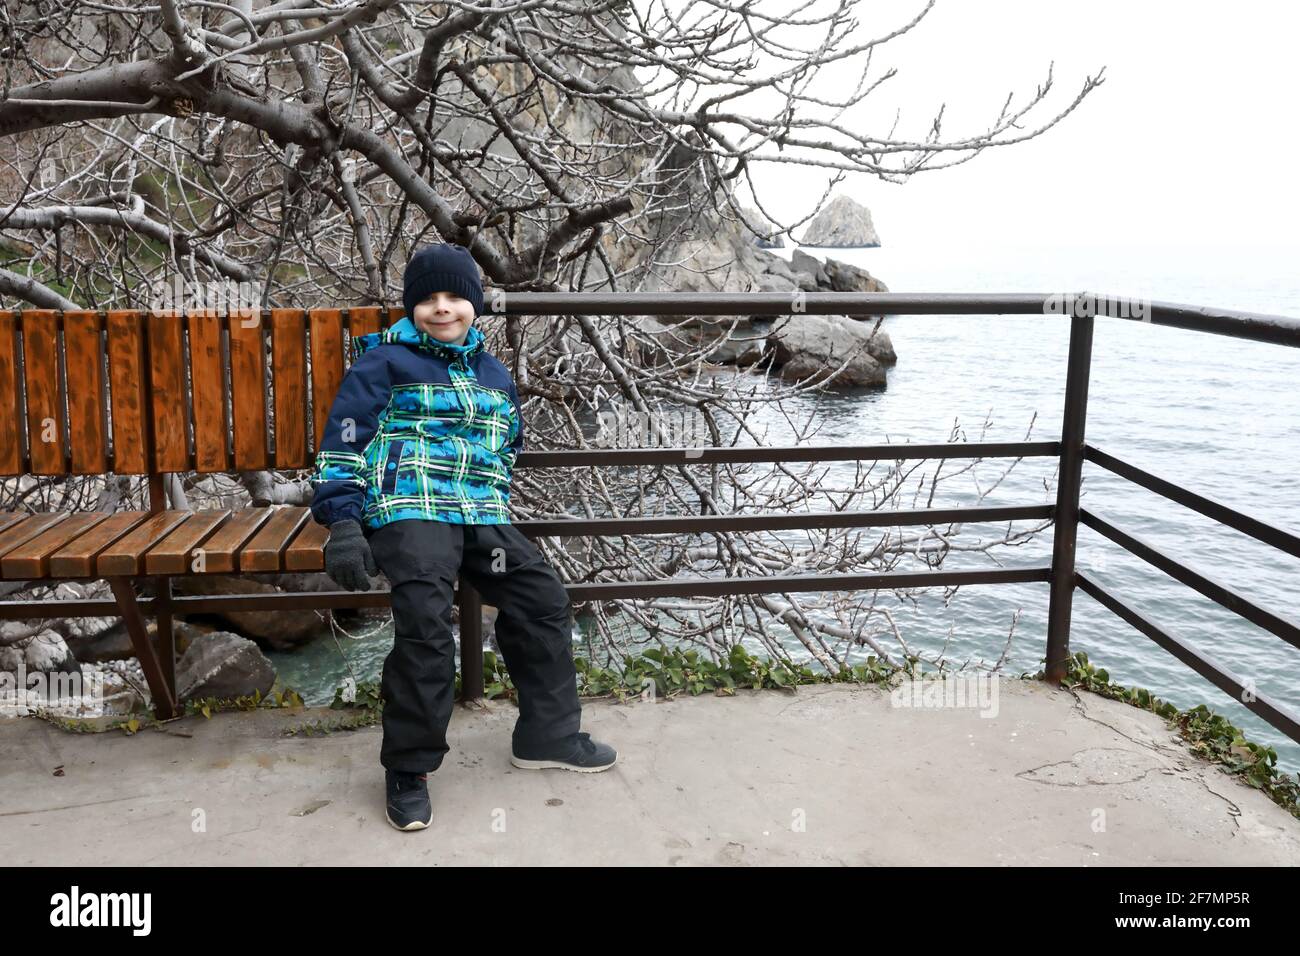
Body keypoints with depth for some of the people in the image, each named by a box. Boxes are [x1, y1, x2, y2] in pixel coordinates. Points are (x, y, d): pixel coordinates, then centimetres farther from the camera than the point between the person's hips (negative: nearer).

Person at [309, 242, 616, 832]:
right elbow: (344, 441, -1)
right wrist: (342, 522, -12)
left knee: (543, 600, -3)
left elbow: (509, 443, 34)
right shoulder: (386, 362, 5)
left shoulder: (493, 373, 23)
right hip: (409, 512, -6)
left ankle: (549, 736, 13)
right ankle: (409, 767, -9)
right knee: (424, 624, -25)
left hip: (482, 517, 6)